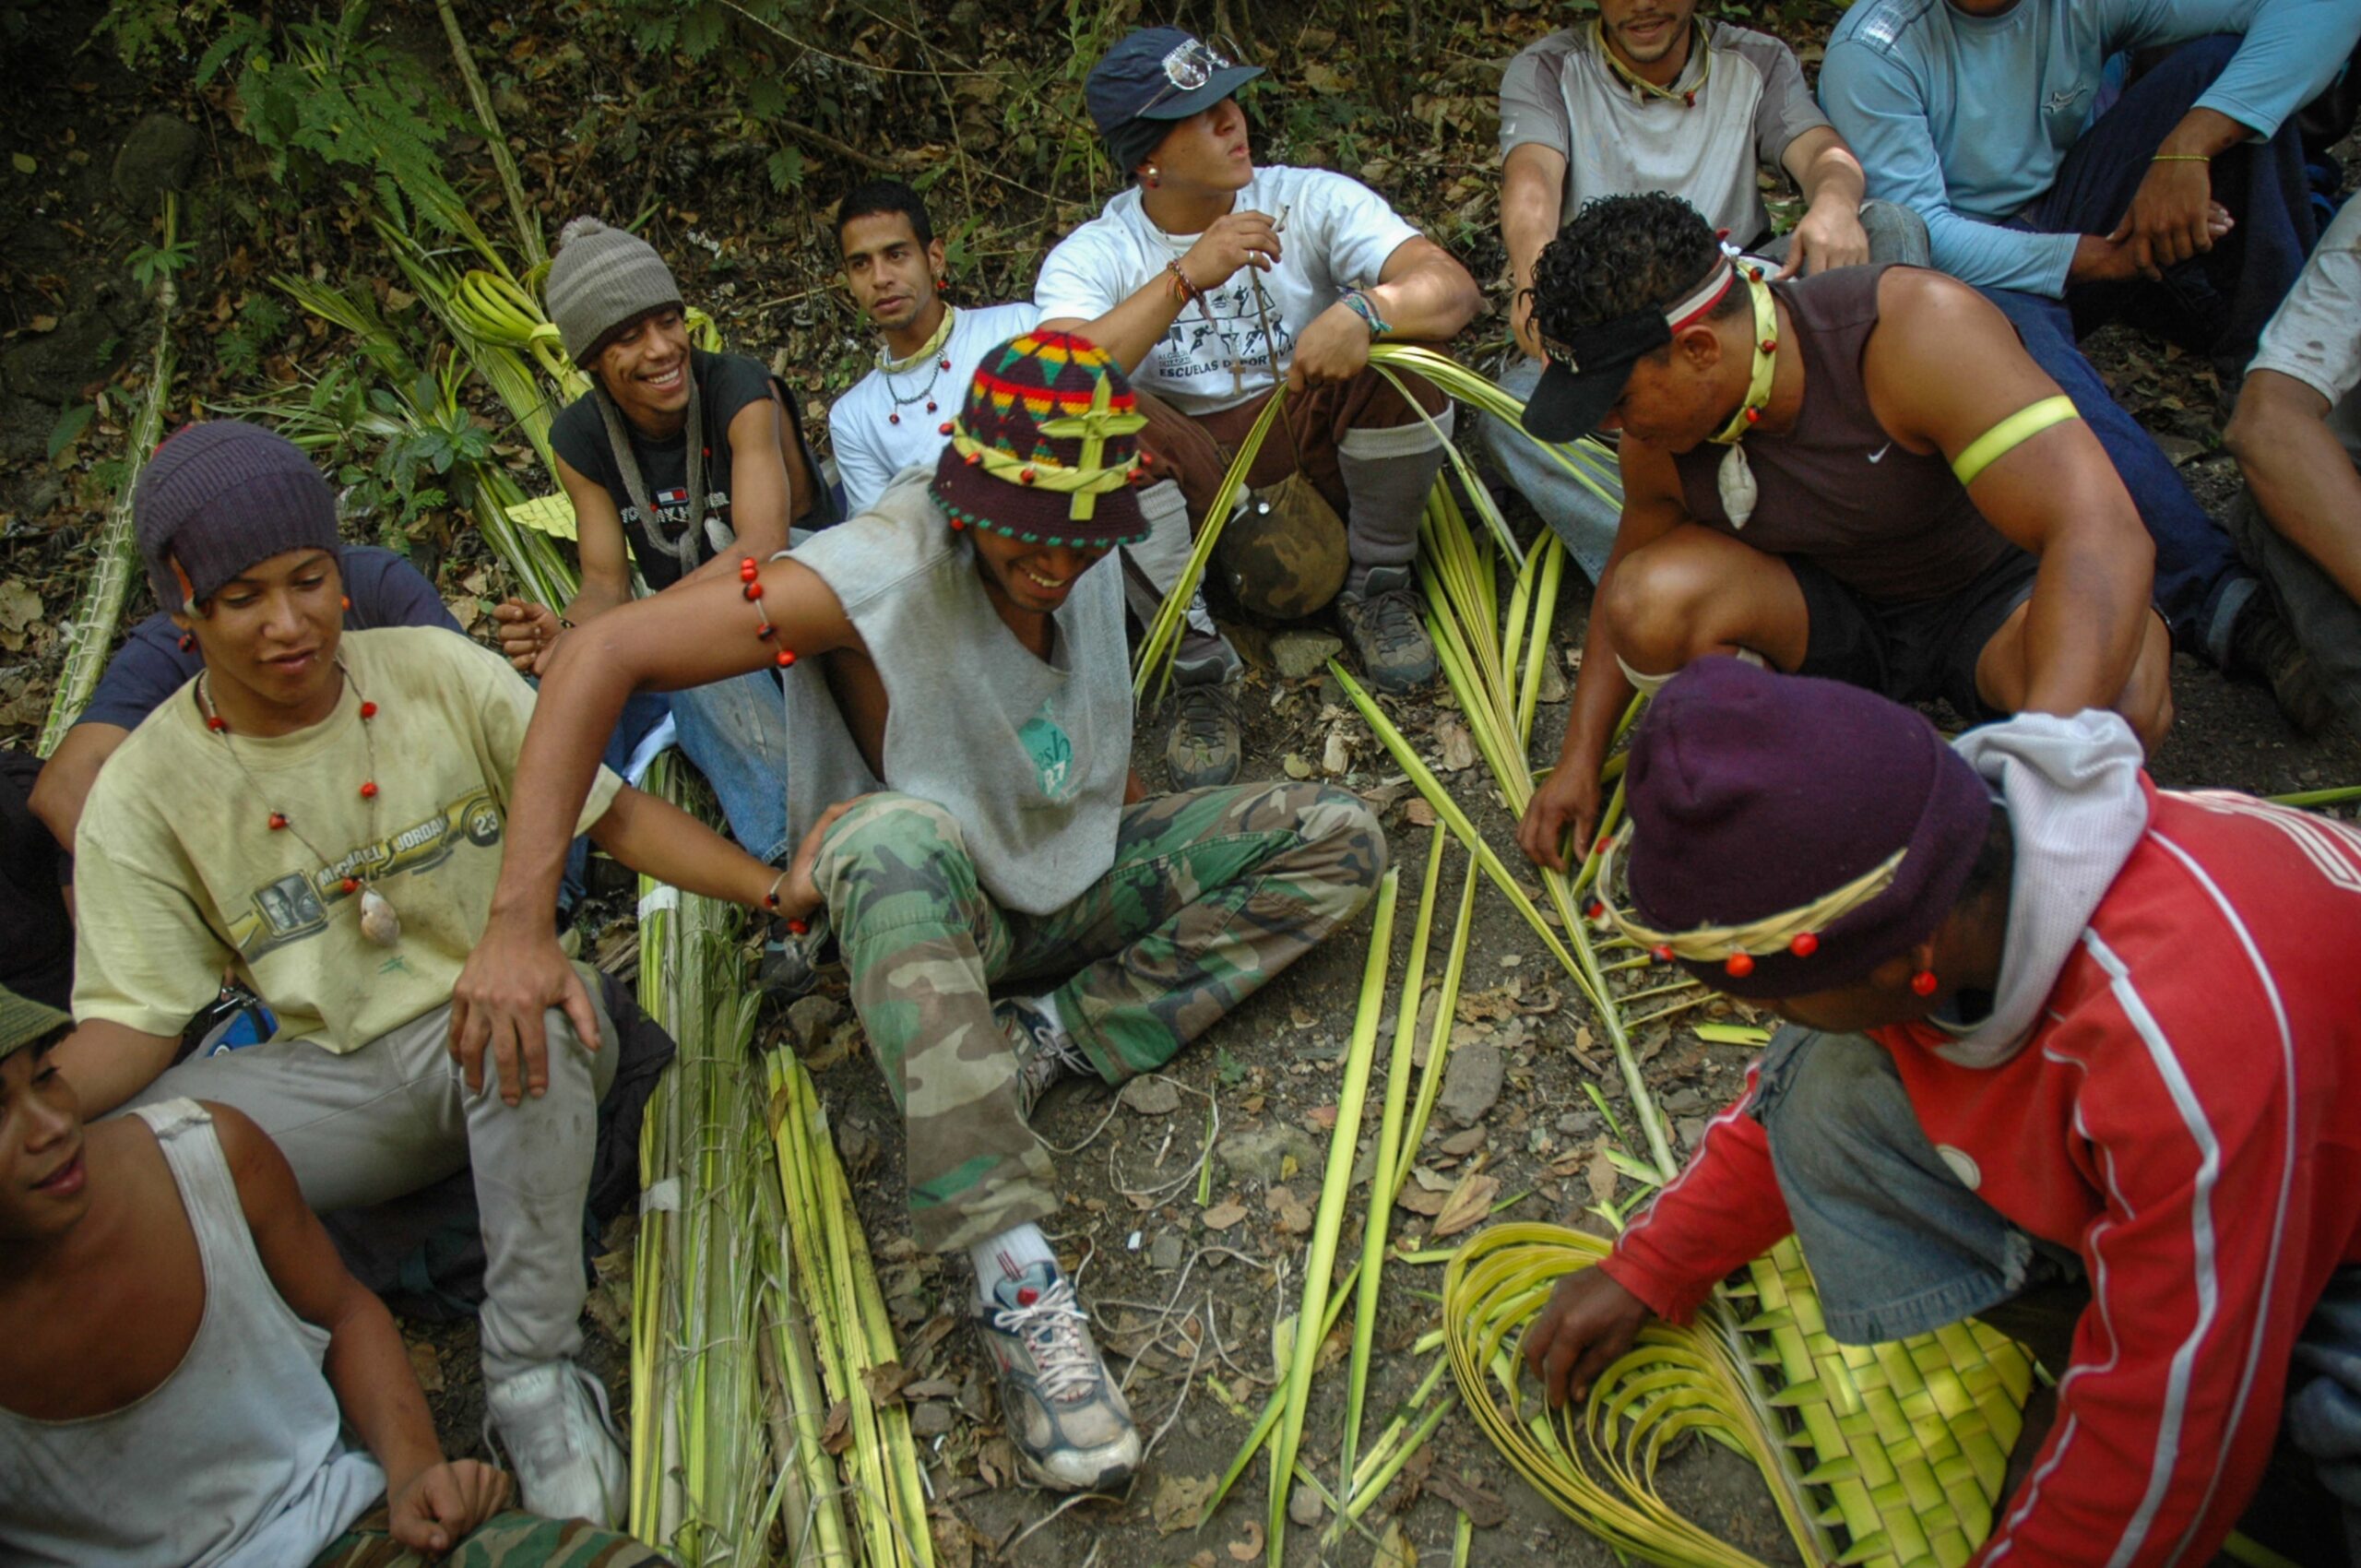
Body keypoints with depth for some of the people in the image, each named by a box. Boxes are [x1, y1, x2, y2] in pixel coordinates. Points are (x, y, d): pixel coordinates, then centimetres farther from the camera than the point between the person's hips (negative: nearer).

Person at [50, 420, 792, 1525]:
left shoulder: (438, 674, -4)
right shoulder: (146, 793, -2)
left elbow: (611, 815, -1)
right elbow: (132, 1023, -4)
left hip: (500, 1046, -1)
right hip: (333, 1081, 1)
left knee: (534, 1010, -39)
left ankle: (533, 1372, -24)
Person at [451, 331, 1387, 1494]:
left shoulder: (1090, 559, -7)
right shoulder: (878, 575, -26)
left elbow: (1103, 775, 4)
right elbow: (605, 656, -32)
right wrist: (517, 920, -39)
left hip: (1077, 884, 6)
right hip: (933, 916, -5)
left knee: (1337, 838, -6)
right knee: (897, 836, -42)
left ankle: (1053, 1041, -18)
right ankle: (1014, 1284, -41)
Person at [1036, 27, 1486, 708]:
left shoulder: (1311, 200, -5)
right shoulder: (1090, 258, -6)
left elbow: (1456, 287, -17)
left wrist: (1364, 312, -41)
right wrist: (1187, 276, -33)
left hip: (1313, 444, 1)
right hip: (1184, 478, -1)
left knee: (1399, 323, -24)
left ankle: (1378, 585, -4)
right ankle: (1191, 649, -16)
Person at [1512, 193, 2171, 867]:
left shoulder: (1919, 327, -33)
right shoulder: (1660, 439, -16)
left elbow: (2104, 534, -41)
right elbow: (1629, 579, 6)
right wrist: (1580, 759, 2)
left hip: (1996, 596, -3)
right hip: (1841, 618, 3)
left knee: (2123, 691, -37)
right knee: (1650, 598, -26)